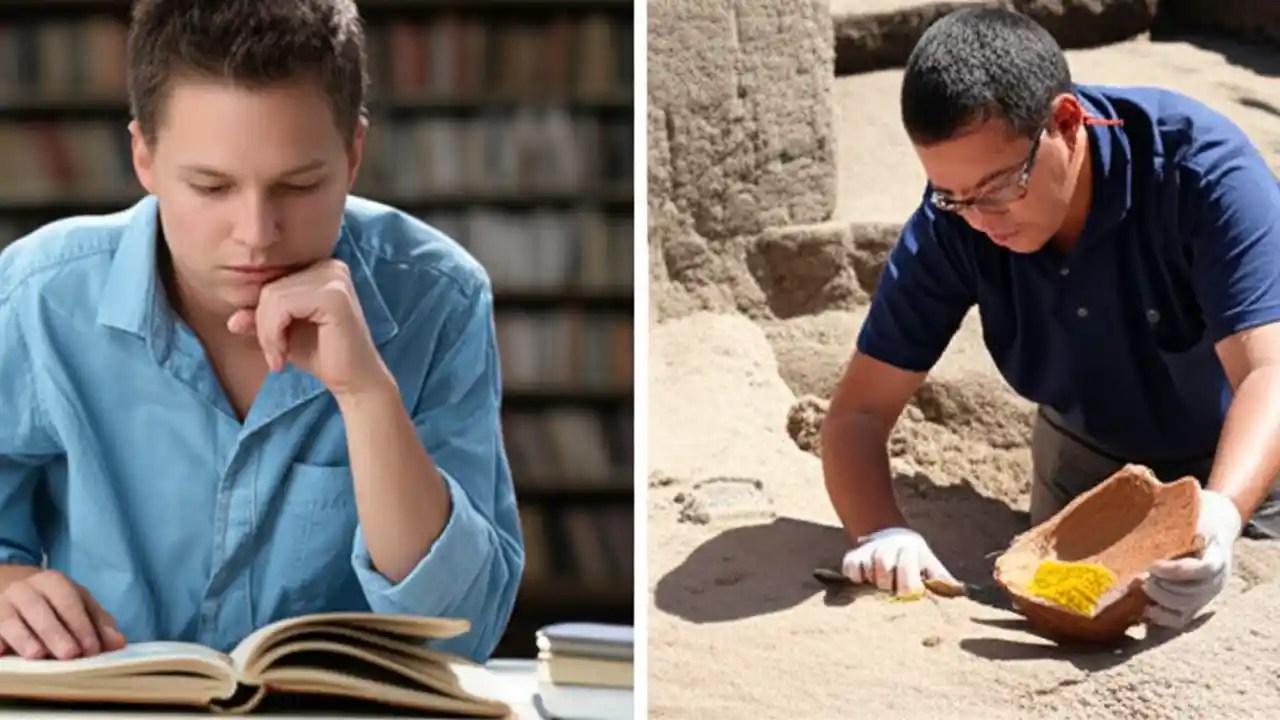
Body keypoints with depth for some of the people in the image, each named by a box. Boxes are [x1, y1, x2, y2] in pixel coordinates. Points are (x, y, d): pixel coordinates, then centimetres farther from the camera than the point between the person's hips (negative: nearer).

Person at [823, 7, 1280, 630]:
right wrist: (880, 533, -45)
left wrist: (1221, 515, -63)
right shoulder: (950, 227, -25)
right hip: (1085, 452, 2)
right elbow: (860, 411, -24)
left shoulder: (1201, 166, -33)